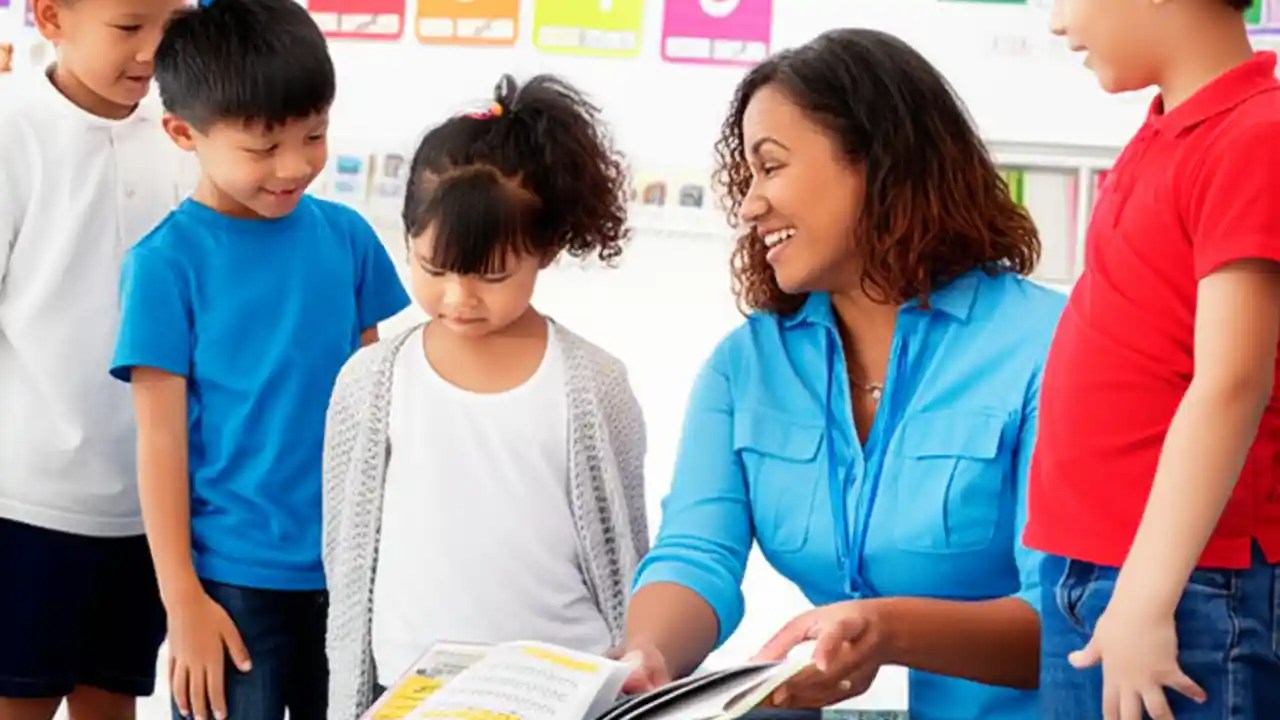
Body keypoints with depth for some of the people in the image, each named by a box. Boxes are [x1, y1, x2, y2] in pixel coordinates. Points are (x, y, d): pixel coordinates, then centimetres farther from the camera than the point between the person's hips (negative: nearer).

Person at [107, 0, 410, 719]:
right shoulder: (168, 262, -10)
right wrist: (182, 599, -9)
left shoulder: (346, 236, 2)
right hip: (234, 577, -4)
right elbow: (161, 438, -8)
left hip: (351, 567, 4)